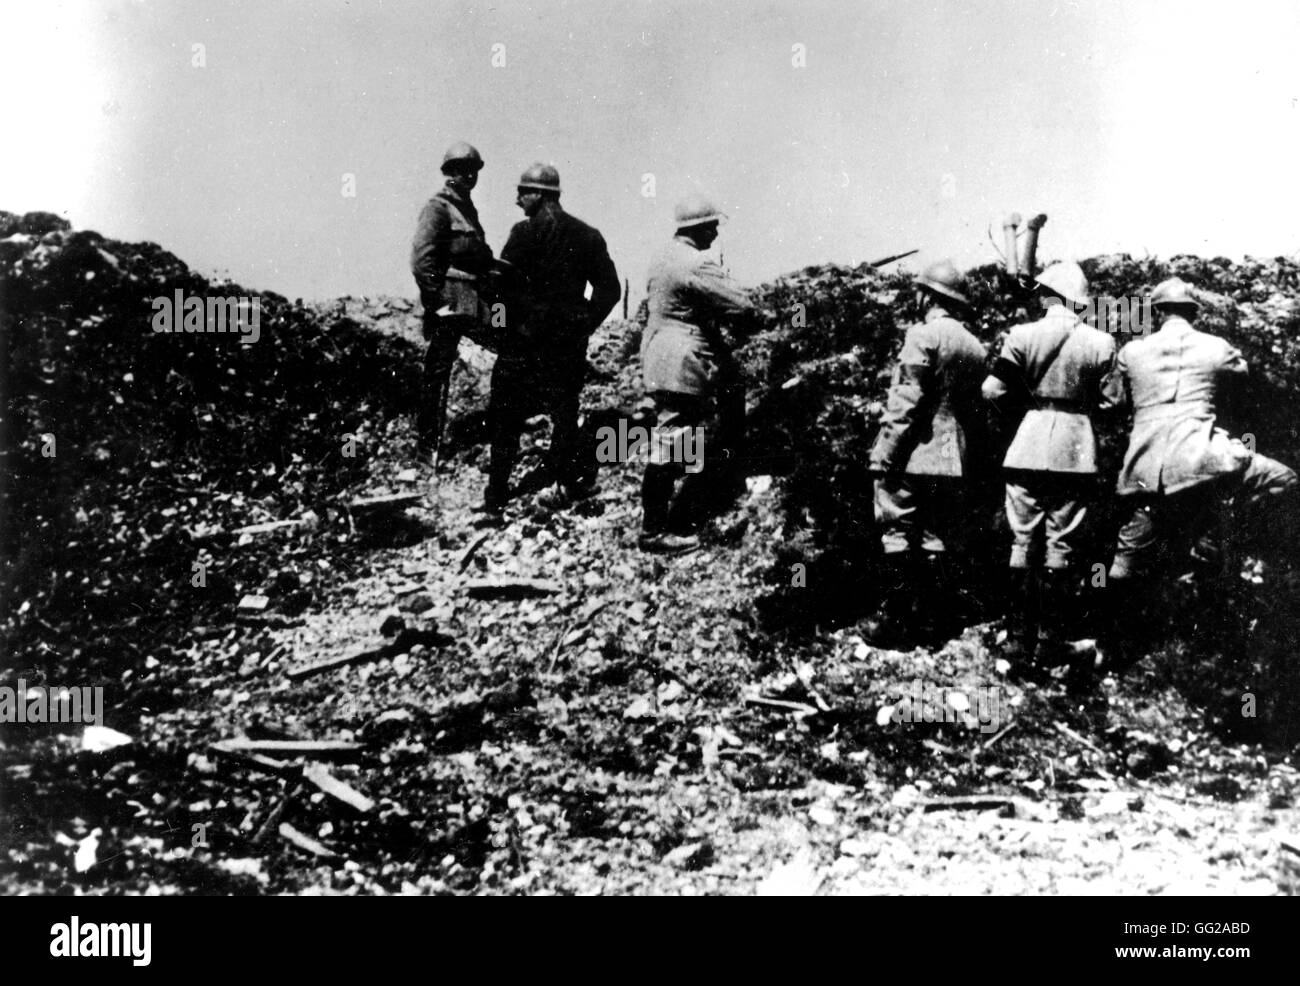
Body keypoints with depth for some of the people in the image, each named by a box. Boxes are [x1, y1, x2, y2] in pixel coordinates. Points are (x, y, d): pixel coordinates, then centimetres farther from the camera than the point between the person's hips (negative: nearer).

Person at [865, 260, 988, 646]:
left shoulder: (924, 335, -9)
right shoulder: (975, 347, 12)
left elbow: (906, 403, -15)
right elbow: (976, 410, 13)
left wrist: (885, 455, -14)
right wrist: (962, 447, 19)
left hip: (912, 455, -7)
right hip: (952, 460, 7)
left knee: (897, 535, -2)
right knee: (936, 541, 10)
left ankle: (893, 619, -1)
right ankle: (929, 619, 14)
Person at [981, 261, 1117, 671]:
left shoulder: (1022, 335, -6)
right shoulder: (1100, 343, -4)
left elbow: (993, 391, -6)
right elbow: (1108, 402, -1)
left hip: (1028, 451, 0)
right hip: (1076, 453, 0)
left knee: (1023, 542, 7)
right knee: (1061, 546, 7)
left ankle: (1019, 640, 8)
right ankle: (1050, 641, 10)